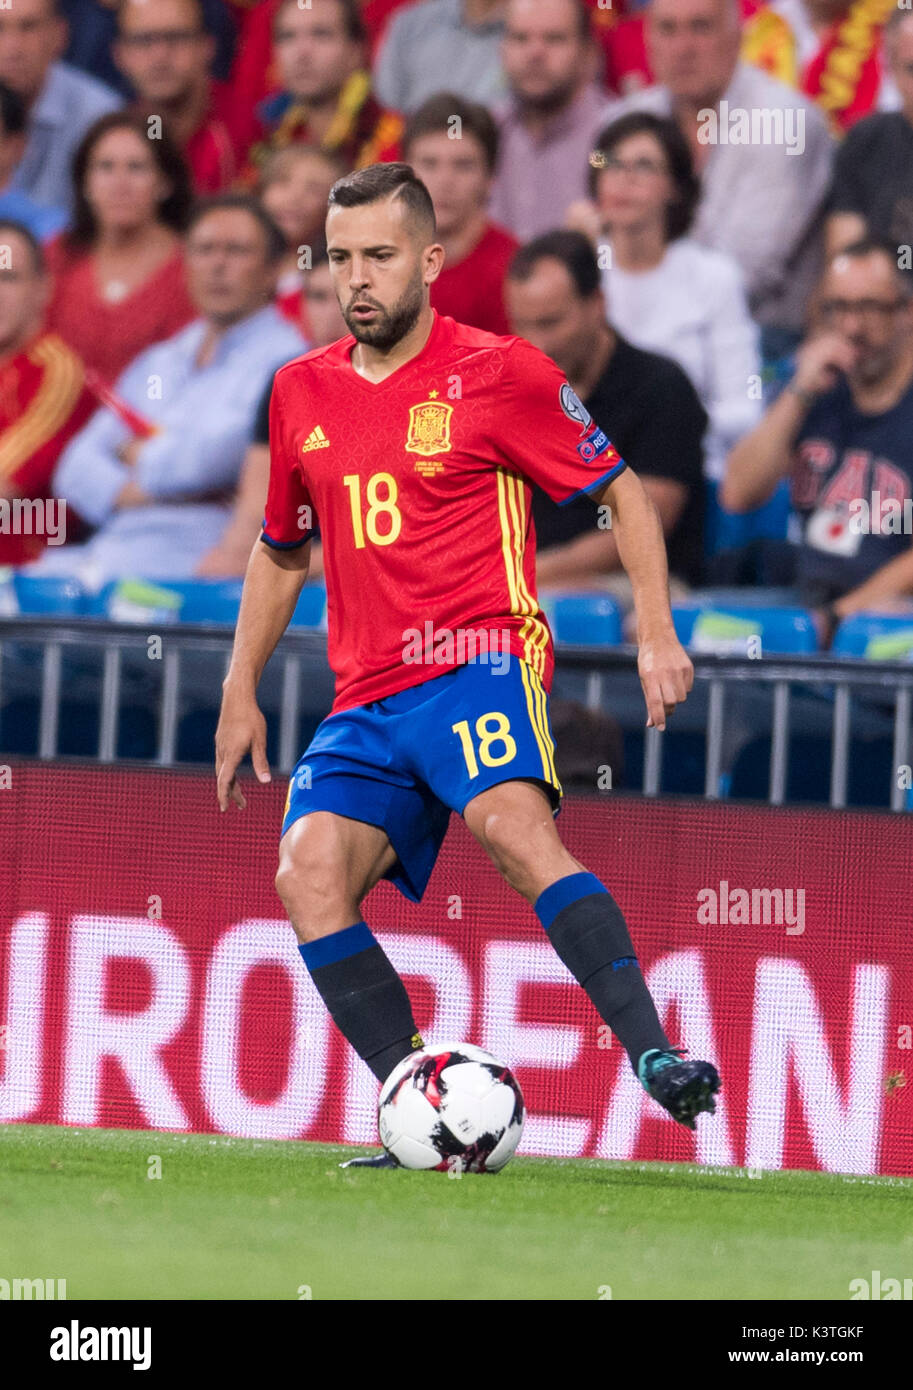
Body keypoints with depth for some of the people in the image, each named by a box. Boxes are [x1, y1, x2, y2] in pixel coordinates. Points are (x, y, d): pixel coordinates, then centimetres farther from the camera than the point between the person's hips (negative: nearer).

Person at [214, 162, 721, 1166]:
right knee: (308, 875, -19)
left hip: (478, 657, -5)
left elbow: (620, 490, 8)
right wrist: (240, 691, 24)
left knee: (515, 828, -33)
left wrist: (657, 630, -3)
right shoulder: (301, 393, 15)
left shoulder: (498, 373, 1)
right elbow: (280, 548, 29)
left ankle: (654, 1057, -39)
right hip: (366, 699, 5)